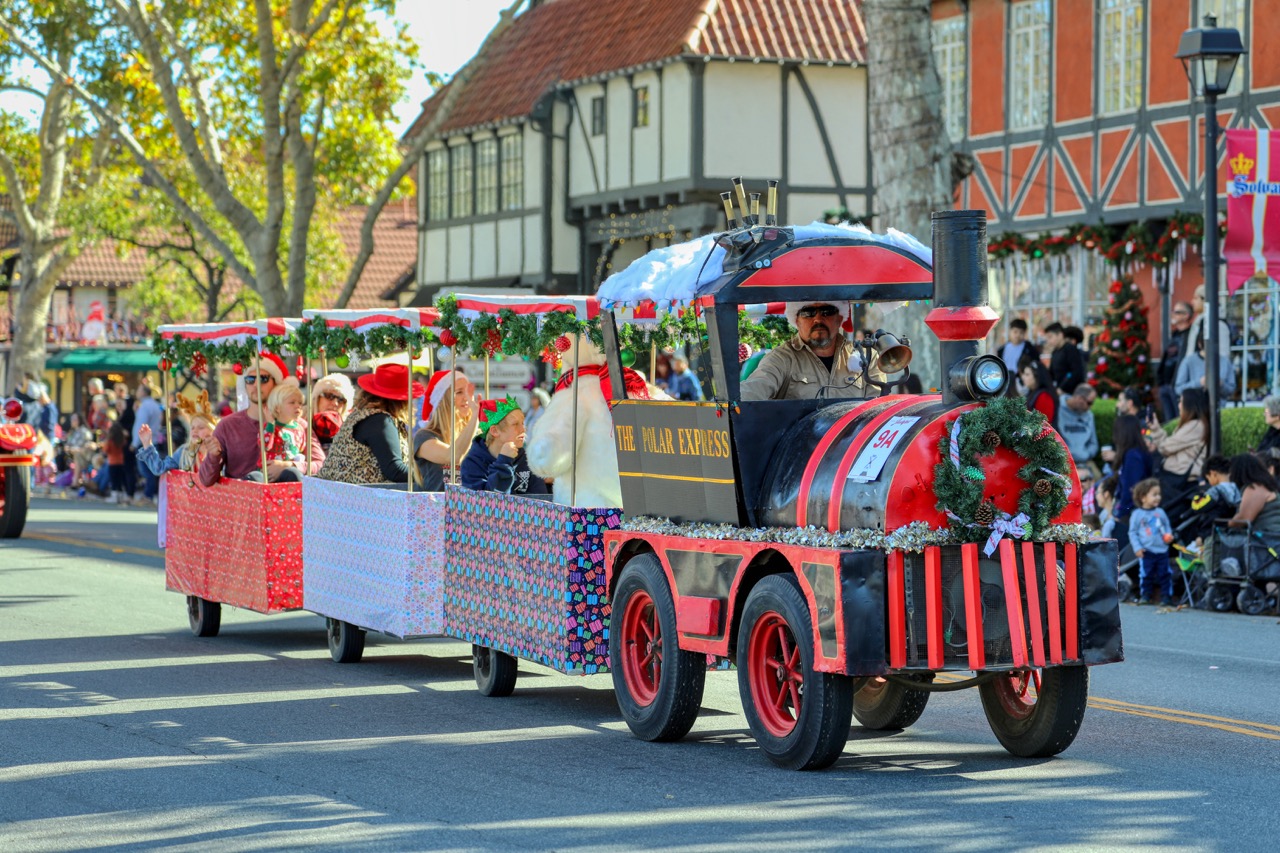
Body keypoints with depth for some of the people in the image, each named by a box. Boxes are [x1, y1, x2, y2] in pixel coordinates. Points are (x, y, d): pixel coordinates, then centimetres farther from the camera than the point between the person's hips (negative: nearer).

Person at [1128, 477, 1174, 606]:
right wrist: (1137, 548, -9)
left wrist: (1169, 535, -2)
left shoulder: (1160, 512, 8)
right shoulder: (1137, 514, -3)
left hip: (1162, 550, 3)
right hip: (1146, 551, -3)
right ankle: (1145, 595, 13)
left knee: (1165, 574, 4)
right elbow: (1133, 532, -1)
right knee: (1145, 574, 1)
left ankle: (1166, 595, 11)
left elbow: (1167, 526, 19)